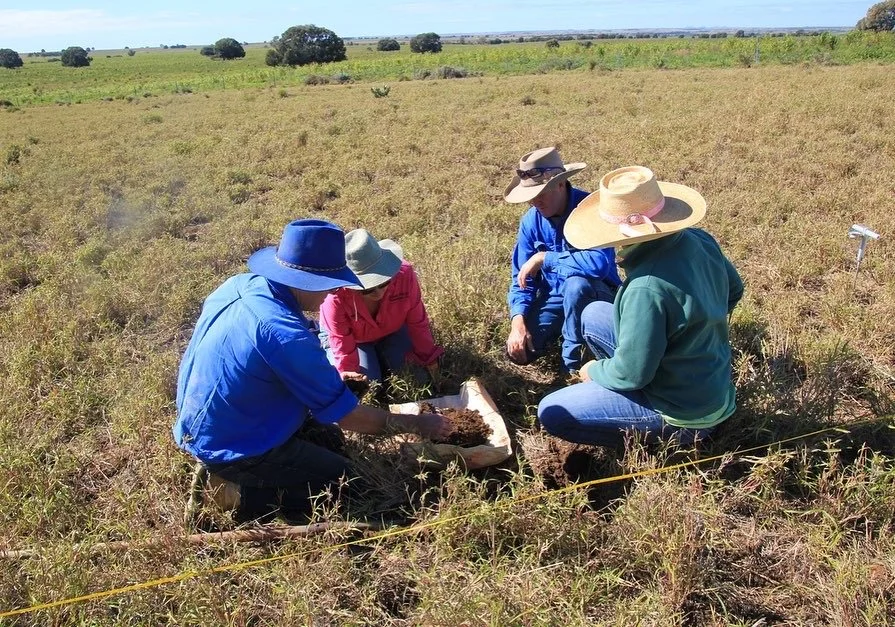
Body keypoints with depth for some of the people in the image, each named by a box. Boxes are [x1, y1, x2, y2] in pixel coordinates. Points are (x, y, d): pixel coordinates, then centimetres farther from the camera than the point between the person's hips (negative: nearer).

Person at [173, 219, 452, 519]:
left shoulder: (238, 284, -7)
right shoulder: (284, 332, -33)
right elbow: (345, 414, -24)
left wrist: (325, 377, 12)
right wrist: (416, 424, -11)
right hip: (230, 447, -8)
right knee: (341, 478, 4)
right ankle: (238, 492, -1)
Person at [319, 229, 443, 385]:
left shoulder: (404, 274, -34)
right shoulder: (336, 297, -41)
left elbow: (417, 321, -18)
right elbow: (341, 340, -24)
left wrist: (428, 357, -11)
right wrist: (347, 370, -35)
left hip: (392, 331, 3)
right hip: (353, 339, -2)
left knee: (414, 376, -3)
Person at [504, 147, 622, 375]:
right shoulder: (531, 220, -7)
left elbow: (600, 263, -40)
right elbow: (522, 276, -3)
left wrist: (544, 258, -30)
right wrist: (518, 321, -19)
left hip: (596, 294, -4)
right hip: (553, 296, 5)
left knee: (575, 285, -39)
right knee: (519, 351, -14)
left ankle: (573, 362, -15)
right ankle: (562, 326, 17)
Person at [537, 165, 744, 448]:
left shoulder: (647, 288, -34)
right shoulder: (700, 239, -8)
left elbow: (631, 375, -25)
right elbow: (733, 290, 12)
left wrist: (595, 371, -4)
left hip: (687, 412, -8)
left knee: (551, 413, -7)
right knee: (593, 315, 14)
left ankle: (671, 432, 2)